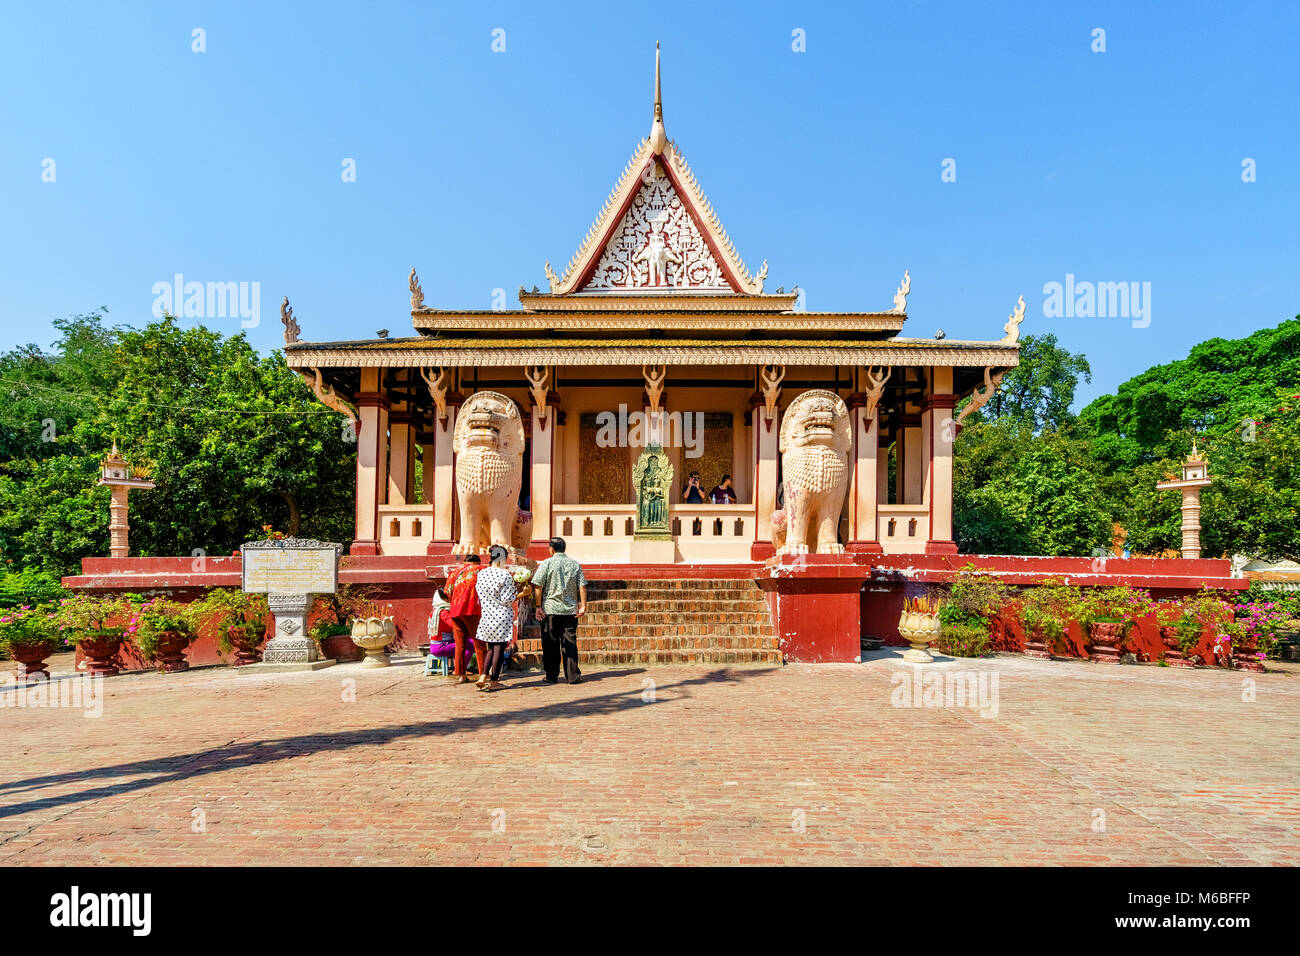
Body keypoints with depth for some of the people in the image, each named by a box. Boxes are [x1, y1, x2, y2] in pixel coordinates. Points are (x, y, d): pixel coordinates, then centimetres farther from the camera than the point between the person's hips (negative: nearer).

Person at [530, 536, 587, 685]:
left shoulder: (546, 564, -3)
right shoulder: (575, 564, 6)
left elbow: (538, 586, -9)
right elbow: (582, 586, 1)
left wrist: (538, 607, -5)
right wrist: (583, 606, 3)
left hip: (550, 609, -2)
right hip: (570, 610, 2)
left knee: (551, 644, 6)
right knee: (570, 643, 6)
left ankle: (552, 676, 10)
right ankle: (573, 676, 4)